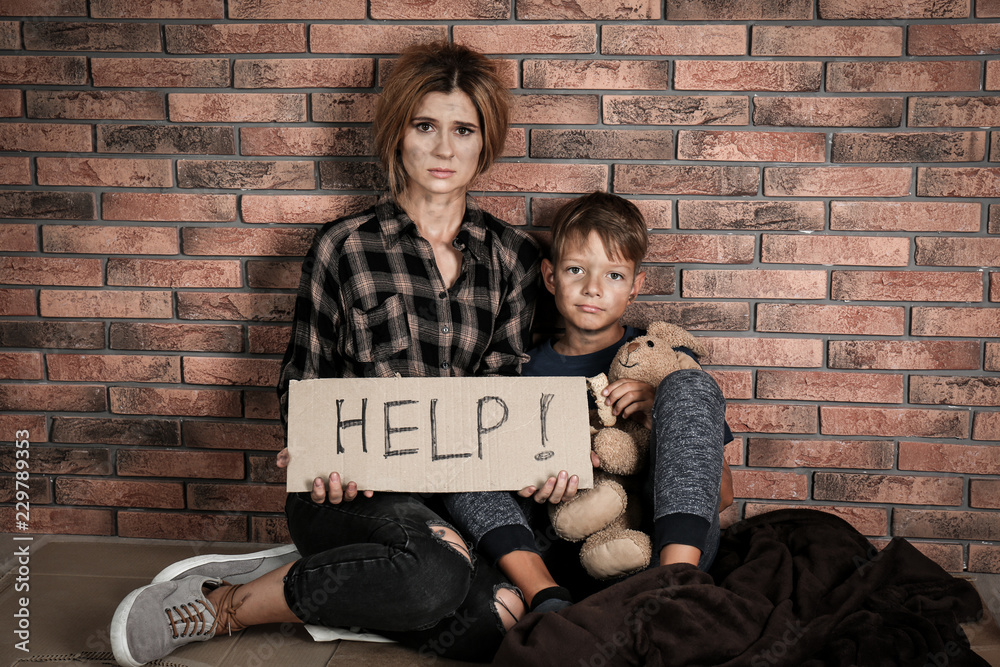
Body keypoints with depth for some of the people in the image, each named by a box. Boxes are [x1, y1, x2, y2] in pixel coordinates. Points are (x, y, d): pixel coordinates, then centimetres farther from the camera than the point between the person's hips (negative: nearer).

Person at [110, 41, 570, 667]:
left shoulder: (513, 255, 11)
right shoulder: (344, 247, 4)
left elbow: (512, 380, 9)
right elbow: (303, 381, 8)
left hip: (462, 487, 4)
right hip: (353, 489, -3)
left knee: (505, 614, -29)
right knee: (436, 572, -37)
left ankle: (306, 576, -8)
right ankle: (223, 604, -15)